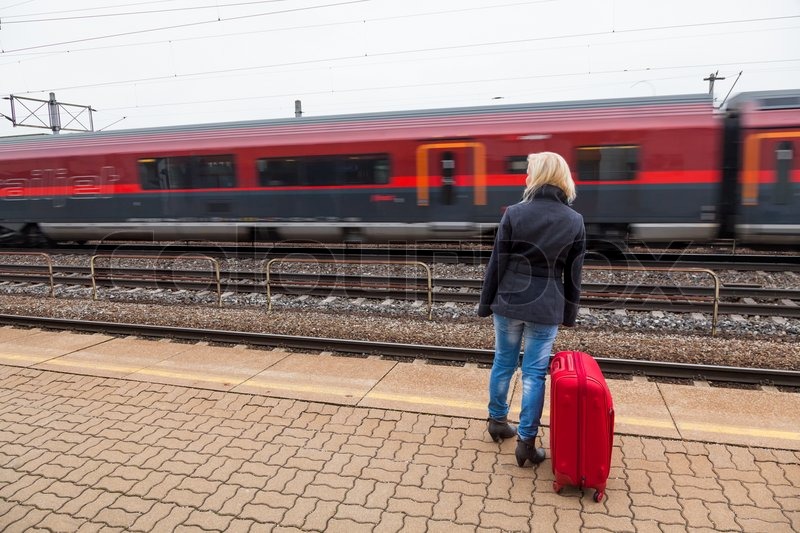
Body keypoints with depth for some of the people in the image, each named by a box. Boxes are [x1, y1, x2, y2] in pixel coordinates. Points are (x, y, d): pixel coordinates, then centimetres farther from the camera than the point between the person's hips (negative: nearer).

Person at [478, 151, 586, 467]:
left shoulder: (514, 213, -8)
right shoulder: (575, 221, -1)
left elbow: (497, 262, -6)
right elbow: (574, 274, 3)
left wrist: (486, 303, 4)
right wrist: (569, 313, 13)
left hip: (509, 301, 0)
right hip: (547, 308, 0)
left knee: (503, 364, 17)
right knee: (534, 373, 6)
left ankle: (498, 420, 34)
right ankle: (526, 443, 12)